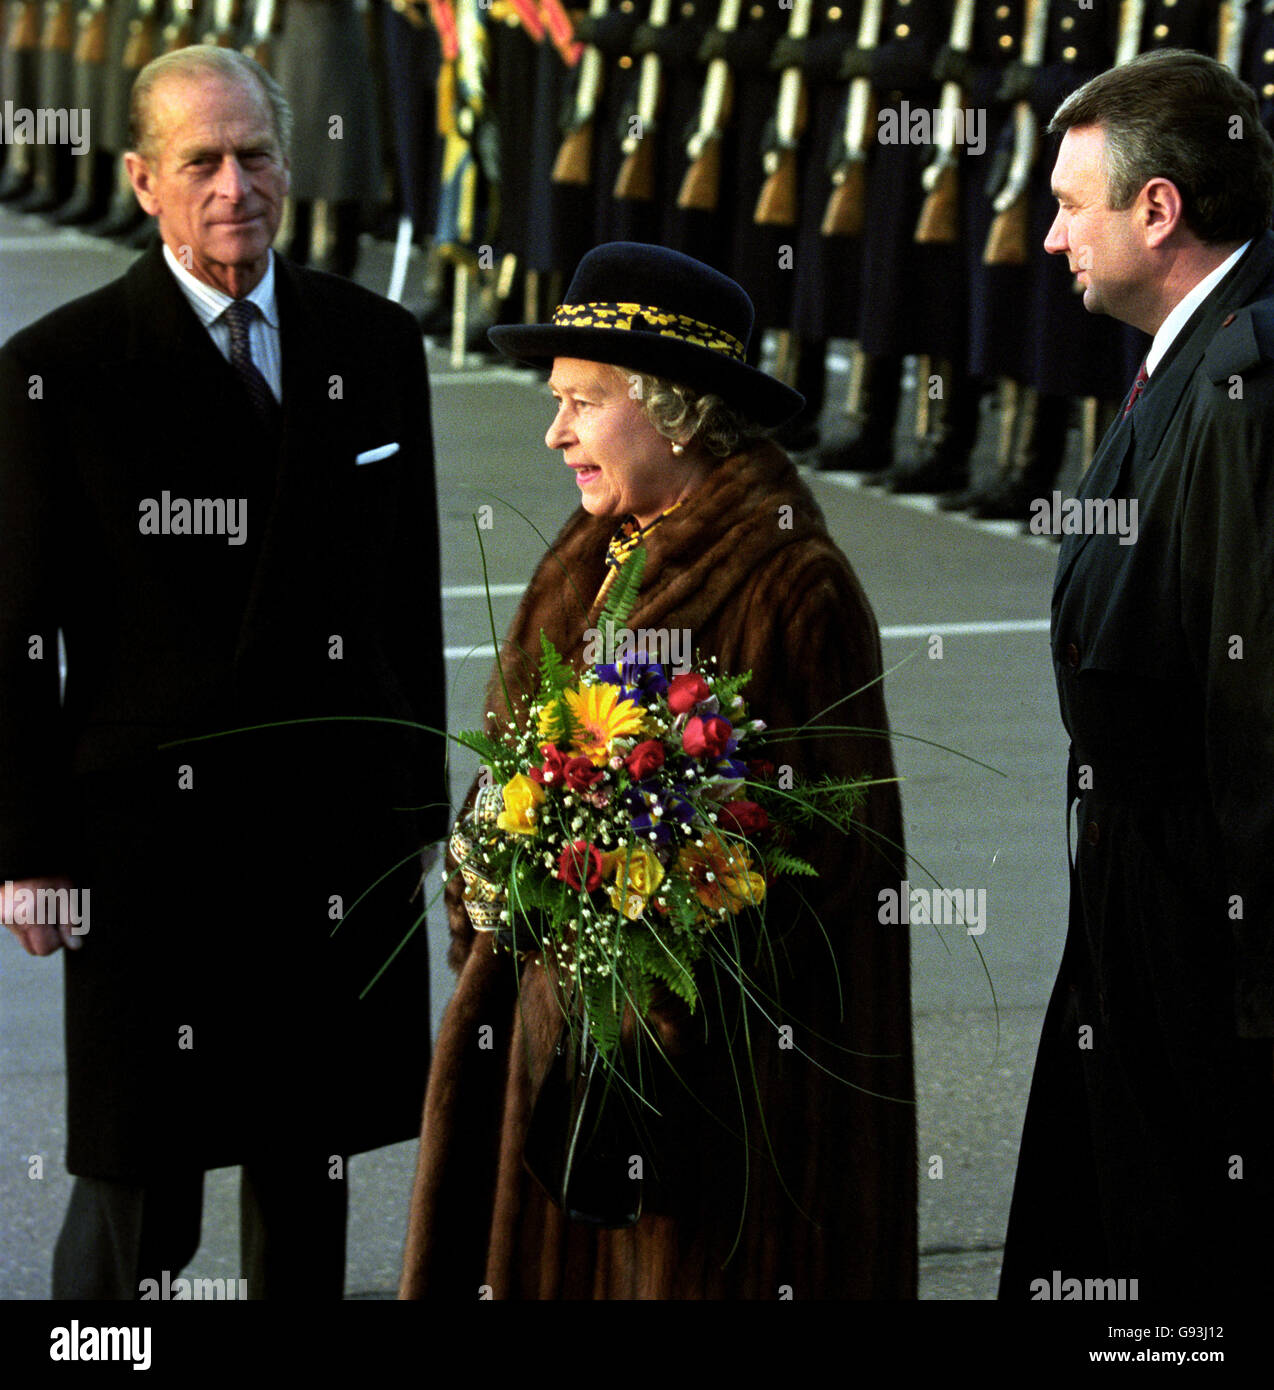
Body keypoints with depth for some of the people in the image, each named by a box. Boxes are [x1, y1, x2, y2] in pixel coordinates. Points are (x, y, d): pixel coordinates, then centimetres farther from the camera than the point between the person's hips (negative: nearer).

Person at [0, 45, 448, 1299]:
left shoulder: (376, 347, 6)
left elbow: (409, 591, 11)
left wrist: (418, 805, 10)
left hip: (342, 829, 4)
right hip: (153, 838, -4)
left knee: (309, 1181, 13)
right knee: (139, 1206, 0)